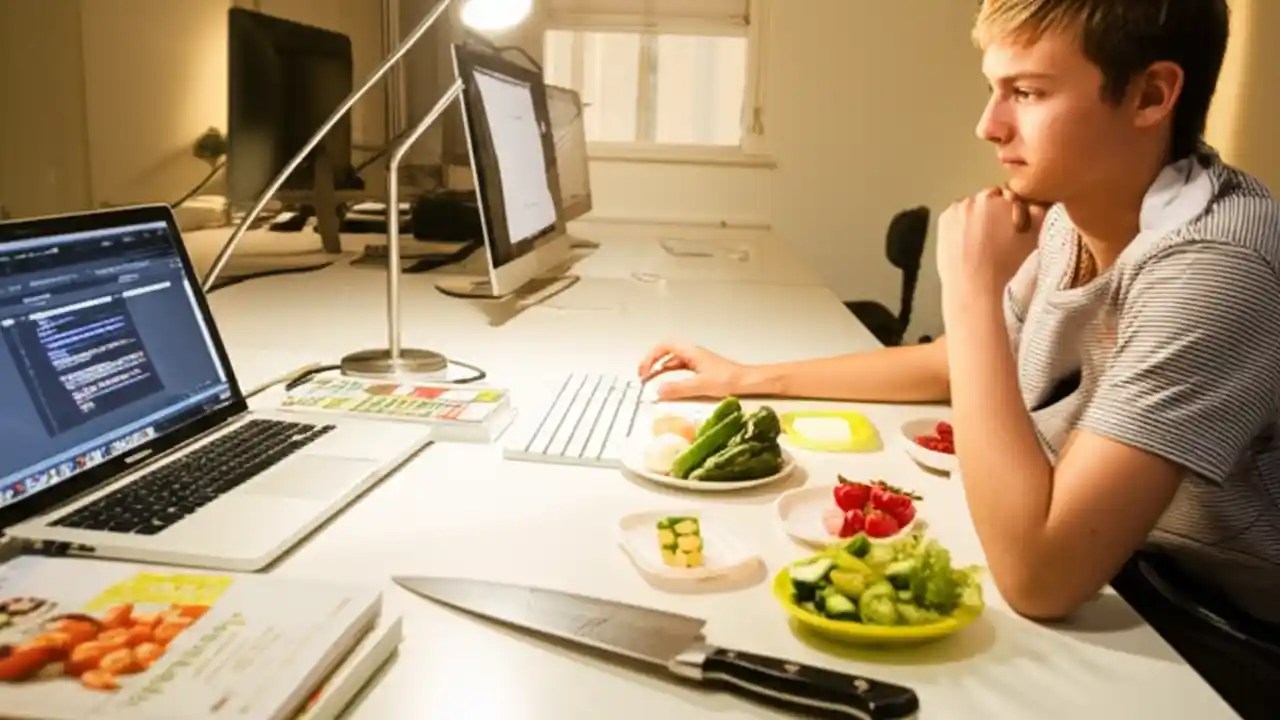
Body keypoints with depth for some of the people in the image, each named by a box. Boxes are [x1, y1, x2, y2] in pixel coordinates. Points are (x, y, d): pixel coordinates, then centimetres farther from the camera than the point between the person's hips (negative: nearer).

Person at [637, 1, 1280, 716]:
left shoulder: (1214, 265, -30)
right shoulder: (1073, 218, -3)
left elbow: (1038, 574, -36)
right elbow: (951, 364, 13)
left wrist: (971, 286, -29)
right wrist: (750, 377, 8)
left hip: (1204, 653, -6)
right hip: (1096, 579, 6)